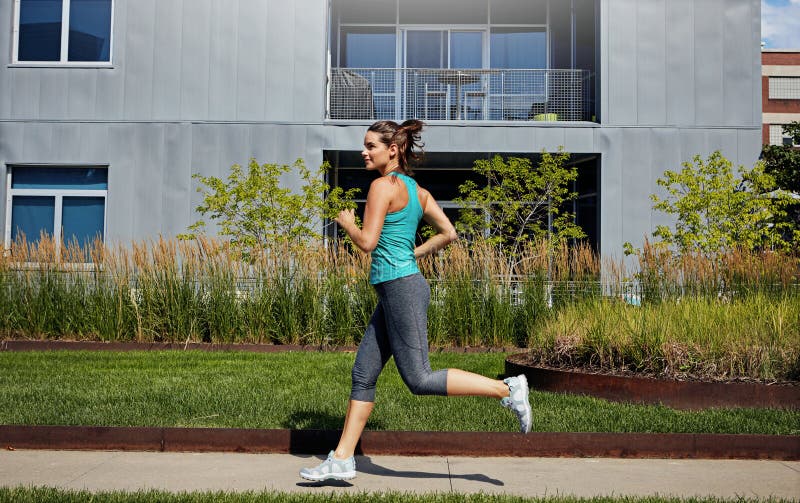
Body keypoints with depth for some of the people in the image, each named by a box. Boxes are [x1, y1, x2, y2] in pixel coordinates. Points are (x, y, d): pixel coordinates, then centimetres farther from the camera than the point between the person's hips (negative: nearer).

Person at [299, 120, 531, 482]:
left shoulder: (383, 185, -11)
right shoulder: (417, 190, 14)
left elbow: (367, 242, -16)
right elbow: (448, 234, 14)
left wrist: (345, 221, 3)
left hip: (401, 288, -10)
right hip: (397, 289, 10)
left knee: (419, 380, -5)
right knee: (363, 374, 9)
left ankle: (507, 389, -1)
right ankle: (341, 460, 13)